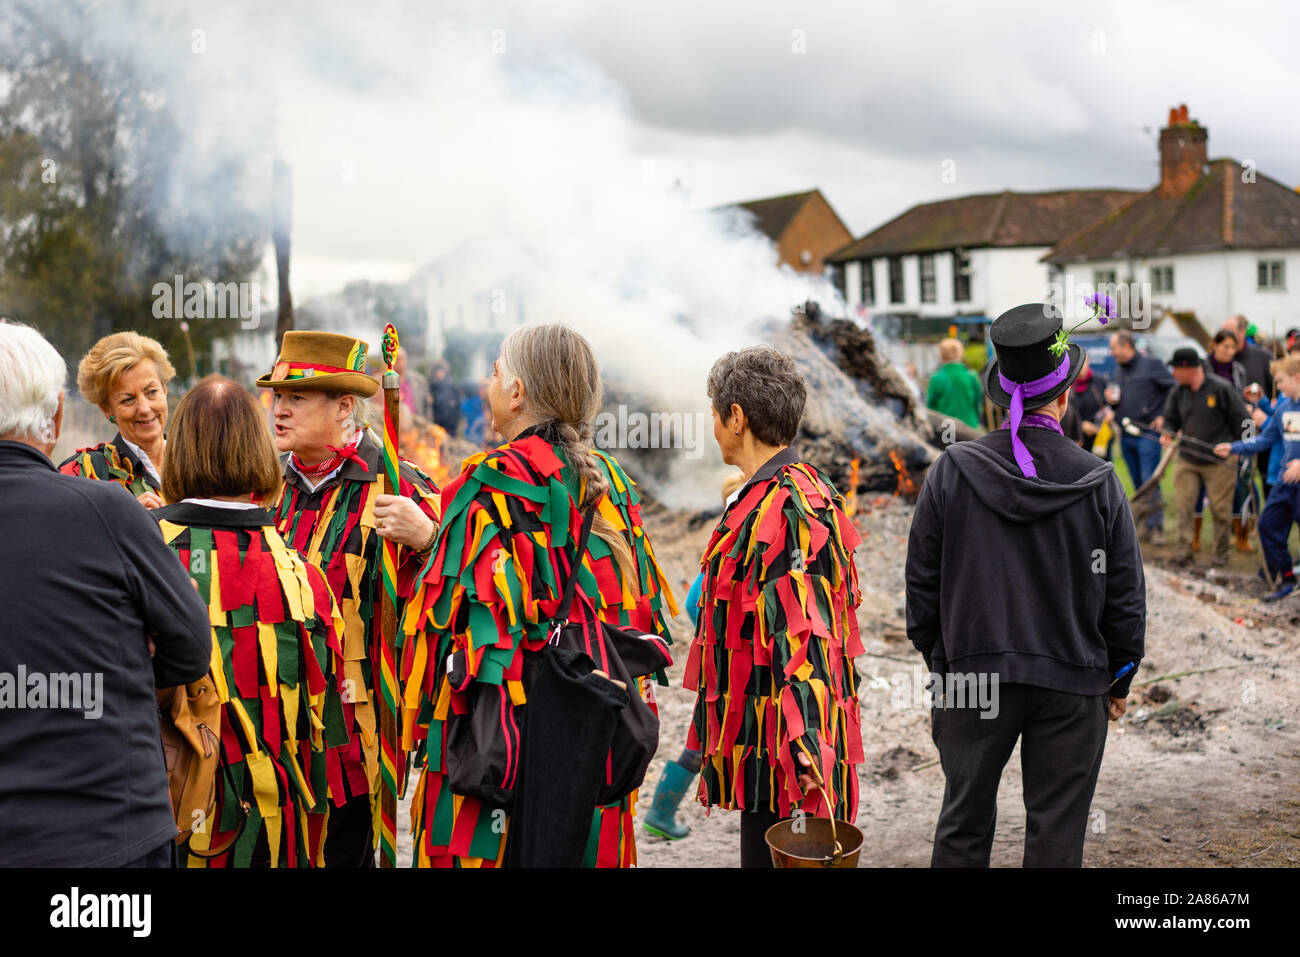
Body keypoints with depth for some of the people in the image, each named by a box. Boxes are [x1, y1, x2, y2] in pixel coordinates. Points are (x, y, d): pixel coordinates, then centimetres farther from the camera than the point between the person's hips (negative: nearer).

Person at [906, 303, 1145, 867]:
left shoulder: (951, 473, -8)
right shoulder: (1098, 484, -9)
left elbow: (922, 582, -2)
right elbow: (1125, 595, -3)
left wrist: (939, 662, 11)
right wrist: (1119, 679, 11)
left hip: (974, 675, 1)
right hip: (1073, 682, 0)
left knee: (964, 820, 16)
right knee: (1056, 831, 11)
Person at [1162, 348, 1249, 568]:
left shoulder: (1221, 388, -8)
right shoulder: (1178, 392, 5)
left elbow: (1240, 419, -3)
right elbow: (1171, 418, 17)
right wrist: (1167, 433, -5)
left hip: (1220, 461, -4)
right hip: (1186, 460, 4)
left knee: (1220, 509, 3)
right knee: (1183, 506, -4)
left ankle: (1221, 553, 15)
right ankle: (1184, 550, 0)